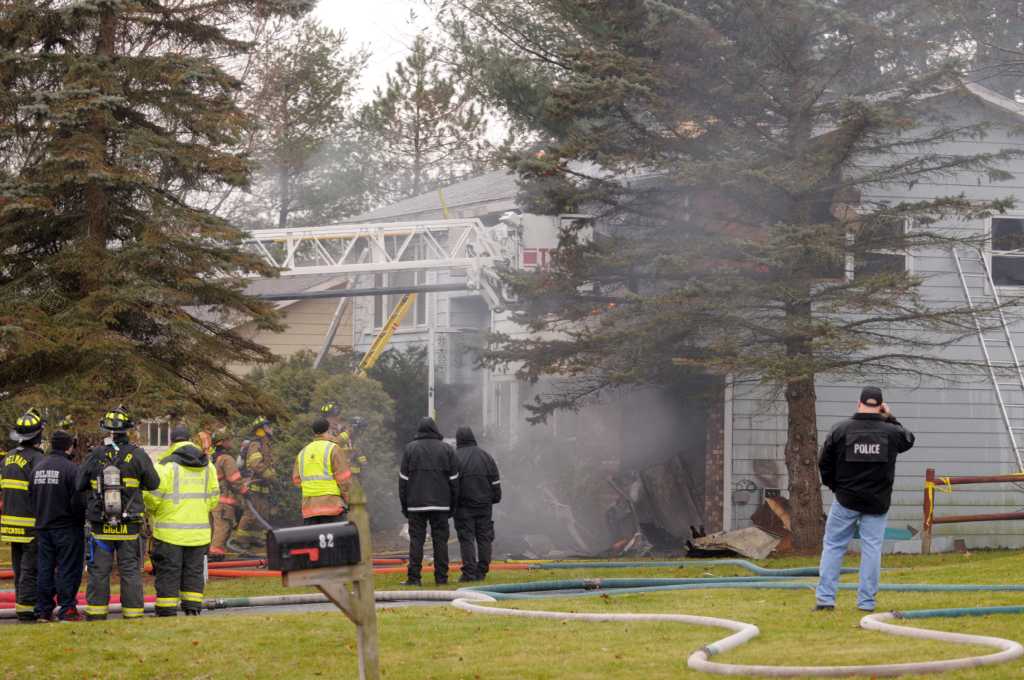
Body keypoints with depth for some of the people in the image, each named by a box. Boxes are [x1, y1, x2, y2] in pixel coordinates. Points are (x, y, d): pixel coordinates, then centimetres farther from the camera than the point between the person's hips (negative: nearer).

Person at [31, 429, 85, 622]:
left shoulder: (38, 467, 7)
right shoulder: (70, 469, -15)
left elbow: (31, 496, 13)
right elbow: (78, 500, -19)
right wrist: (81, 519, -2)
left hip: (43, 527, 6)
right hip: (67, 527, -6)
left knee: (45, 569, 11)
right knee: (68, 569, -1)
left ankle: (43, 611, 12)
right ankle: (67, 610, -2)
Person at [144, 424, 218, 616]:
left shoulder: (166, 466, -11)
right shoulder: (208, 467, 7)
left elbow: (152, 497, -11)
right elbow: (213, 498, 12)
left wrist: (152, 511, 10)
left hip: (170, 533, -5)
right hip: (198, 532, 5)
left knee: (168, 574, 0)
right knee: (194, 572, 11)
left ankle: (167, 614, 0)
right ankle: (193, 610, 7)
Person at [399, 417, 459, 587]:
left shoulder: (410, 448, 3)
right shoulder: (446, 449, 7)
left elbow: (403, 478, 2)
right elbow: (453, 479, 7)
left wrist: (404, 504, 6)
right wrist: (453, 504, 12)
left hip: (416, 503, -1)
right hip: (441, 503, 1)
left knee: (416, 540, -1)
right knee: (440, 539, 4)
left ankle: (413, 577, -6)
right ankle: (441, 577, 2)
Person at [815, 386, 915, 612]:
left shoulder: (841, 430, -6)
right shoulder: (891, 432, -4)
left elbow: (825, 464, 0)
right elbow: (908, 440, 21)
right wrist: (891, 419, 20)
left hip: (845, 500, -1)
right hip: (877, 501, 1)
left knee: (833, 545, 8)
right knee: (871, 548, 5)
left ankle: (825, 597, 3)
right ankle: (866, 601, 4)